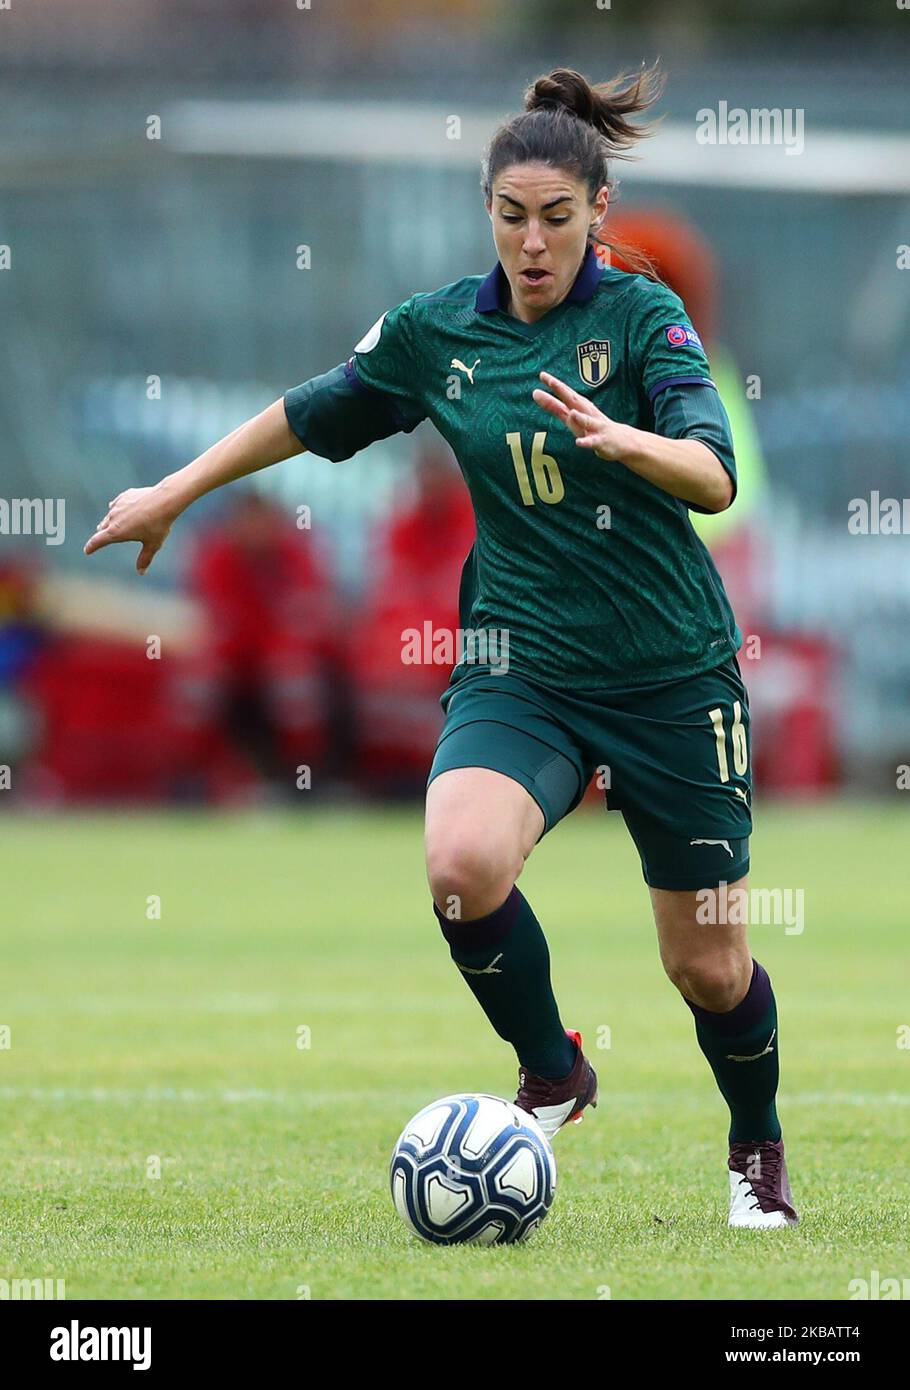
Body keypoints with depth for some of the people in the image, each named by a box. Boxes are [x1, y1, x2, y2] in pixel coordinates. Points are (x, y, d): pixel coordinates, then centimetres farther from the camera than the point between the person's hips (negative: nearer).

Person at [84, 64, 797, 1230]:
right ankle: (551, 1078, -2)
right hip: (520, 669, 2)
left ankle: (756, 1152, 35)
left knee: (707, 964, 4)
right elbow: (309, 414, 18)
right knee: (464, 861, -29)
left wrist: (624, 440, -43)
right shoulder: (436, 332, 1)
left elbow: (715, 476, -24)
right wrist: (173, 492, 23)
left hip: (672, 679, -2)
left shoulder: (642, 316, -10)